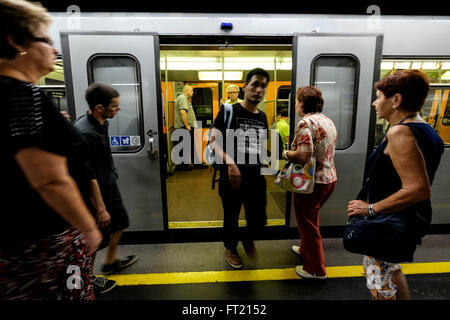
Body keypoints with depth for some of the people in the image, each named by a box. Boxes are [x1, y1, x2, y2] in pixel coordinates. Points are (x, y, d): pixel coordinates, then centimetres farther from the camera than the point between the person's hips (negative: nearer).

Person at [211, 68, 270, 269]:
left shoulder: (262, 117, 11)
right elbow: (214, 141, -15)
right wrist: (230, 162, -29)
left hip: (256, 178, 5)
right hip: (231, 177, -4)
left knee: (259, 219, 10)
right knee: (231, 218, 13)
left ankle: (248, 239, 45)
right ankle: (231, 248, 42)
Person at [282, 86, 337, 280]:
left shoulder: (306, 122, -18)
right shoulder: (328, 121, 10)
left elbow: (303, 155, -29)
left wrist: (286, 153, -9)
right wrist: (293, 152, 14)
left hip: (312, 182, -9)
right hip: (330, 178, 9)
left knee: (307, 224, 7)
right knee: (310, 219, 26)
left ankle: (316, 269, 22)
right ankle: (306, 250, 46)